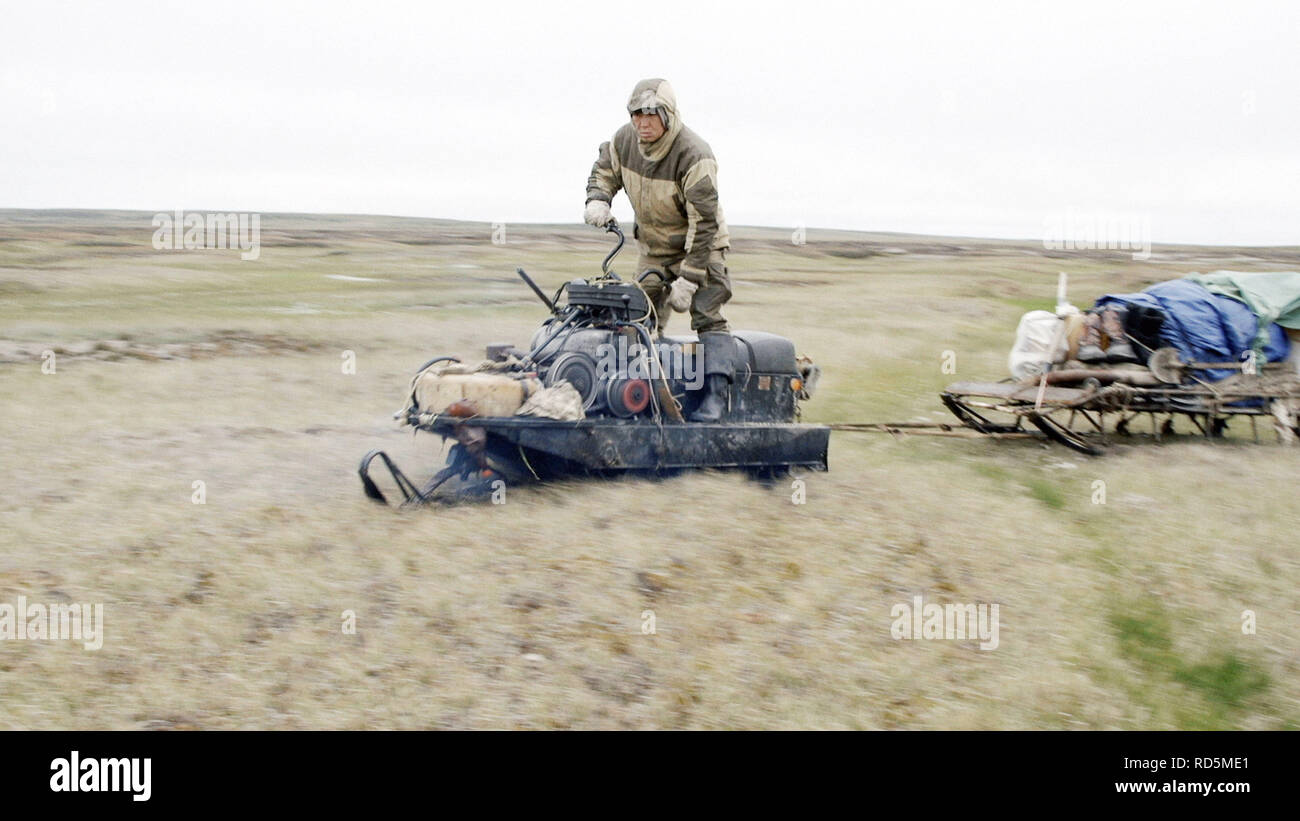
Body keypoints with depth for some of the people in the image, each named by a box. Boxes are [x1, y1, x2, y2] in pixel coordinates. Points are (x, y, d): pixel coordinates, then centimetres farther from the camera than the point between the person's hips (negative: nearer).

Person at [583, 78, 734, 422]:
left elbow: (704, 222, -27)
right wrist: (597, 200, -7)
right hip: (654, 247, 6)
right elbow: (605, 170, 15)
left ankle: (716, 396, -20)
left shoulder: (694, 155, -27)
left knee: (707, 316, -16)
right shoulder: (625, 140, -8)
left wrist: (688, 278, -29)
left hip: (700, 246, -6)